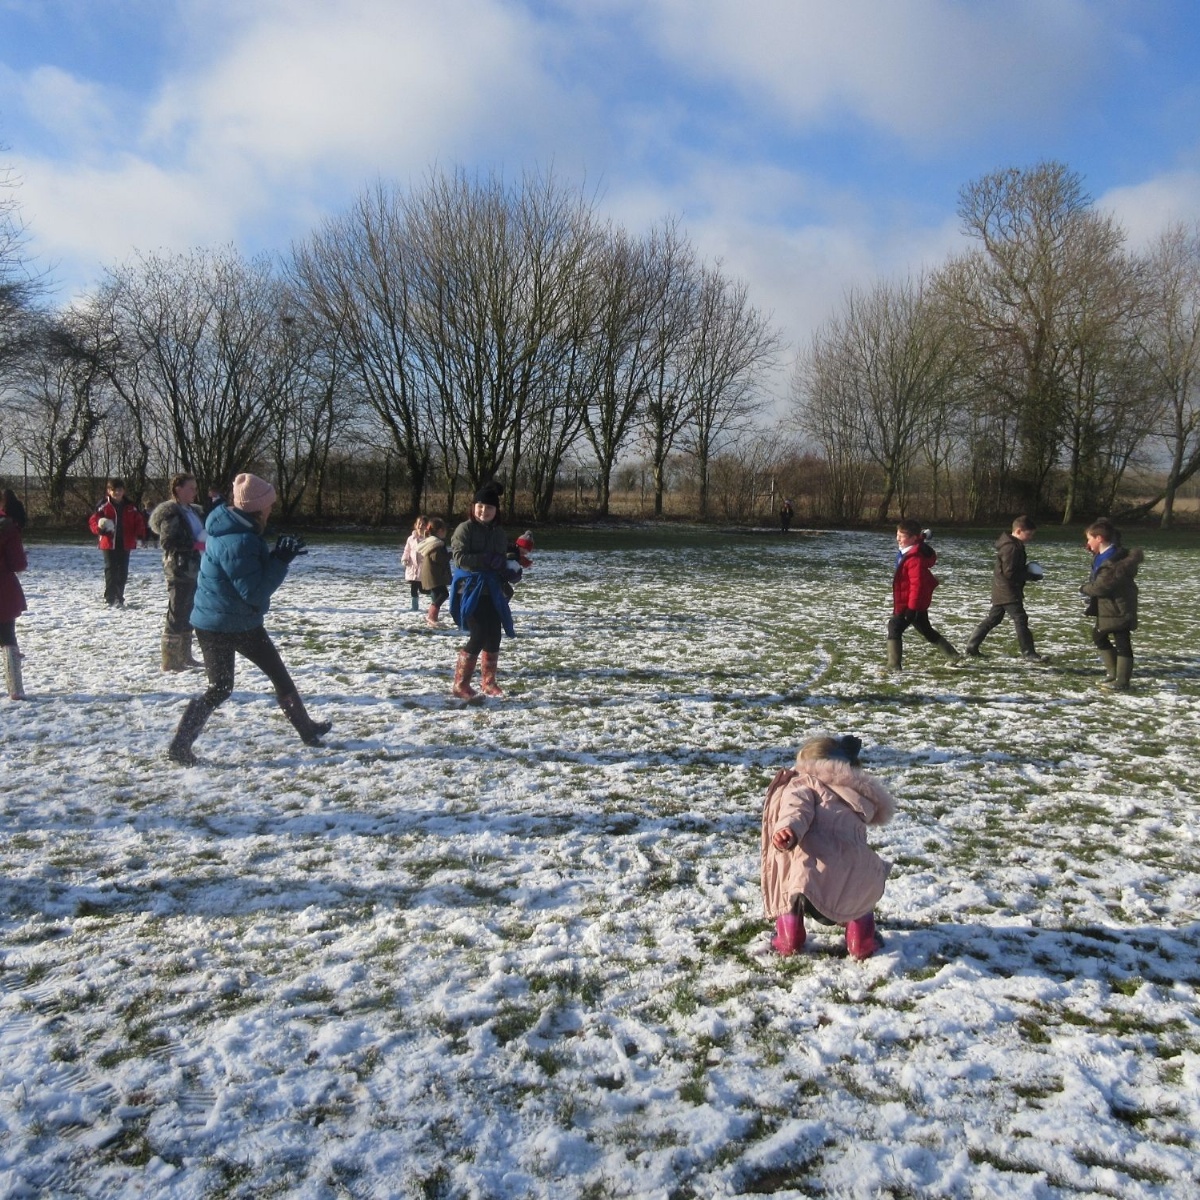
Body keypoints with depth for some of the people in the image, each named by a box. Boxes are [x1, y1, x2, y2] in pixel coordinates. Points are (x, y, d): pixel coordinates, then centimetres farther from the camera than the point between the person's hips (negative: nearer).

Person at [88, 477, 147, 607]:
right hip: (109, 544, -3)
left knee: (123, 572, 8)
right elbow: (93, 521, -3)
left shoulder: (131, 507, 3)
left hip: (125, 544, 3)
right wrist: (99, 527, -24)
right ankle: (110, 599, 2)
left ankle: (119, 598, 19)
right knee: (111, 571, -1)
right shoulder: (103, 506, -3)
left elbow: (139, 522, 7)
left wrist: (140, 535, -9)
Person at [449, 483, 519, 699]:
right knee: (479, 636, -12)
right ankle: (460, 684, -1)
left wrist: (511, 573, -4)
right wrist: (489, 560, -22)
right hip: (470, 590, -6)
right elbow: (459, 558, -17)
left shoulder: (498, 533, 12)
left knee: (494, 637, 8)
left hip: (492, 592, 6)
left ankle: (488, 682, 25)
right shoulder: (465, 529, -7)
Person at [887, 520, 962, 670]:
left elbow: (917, 584, -26)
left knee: (894, 628, -10)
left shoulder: (915, 558, -24)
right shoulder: (905, 552, 7)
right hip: (919, 603, 11)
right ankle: (953, 656, 34)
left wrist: (912, 607, -26)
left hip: (912, 603, -11)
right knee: (926, 630, 22)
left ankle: (894, 666, -10)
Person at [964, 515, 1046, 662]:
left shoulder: (1015, 545, 14)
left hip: (1001, 591, 11)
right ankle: (1028, 653, -7)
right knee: (1021, 619, -9)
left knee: (993, 619, 15)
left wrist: (1027, 570, 7)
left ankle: (971, 647, 19)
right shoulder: (1011, 548, -19)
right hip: (1008, 591, -11)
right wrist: (1031, 577, -15)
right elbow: (1010, 573, -23)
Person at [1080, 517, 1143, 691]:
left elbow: (1101, 586, -24)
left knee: (1122, 644, -3)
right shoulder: (1103, 555, 6)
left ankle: (1121, 681, 1)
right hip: (1107, 607, 11)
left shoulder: (1113, 560, -26)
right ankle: (1114, 671, 30)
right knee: (1098, 636, 20)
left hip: (1119, 609, -11)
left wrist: (1085, 589, -6)